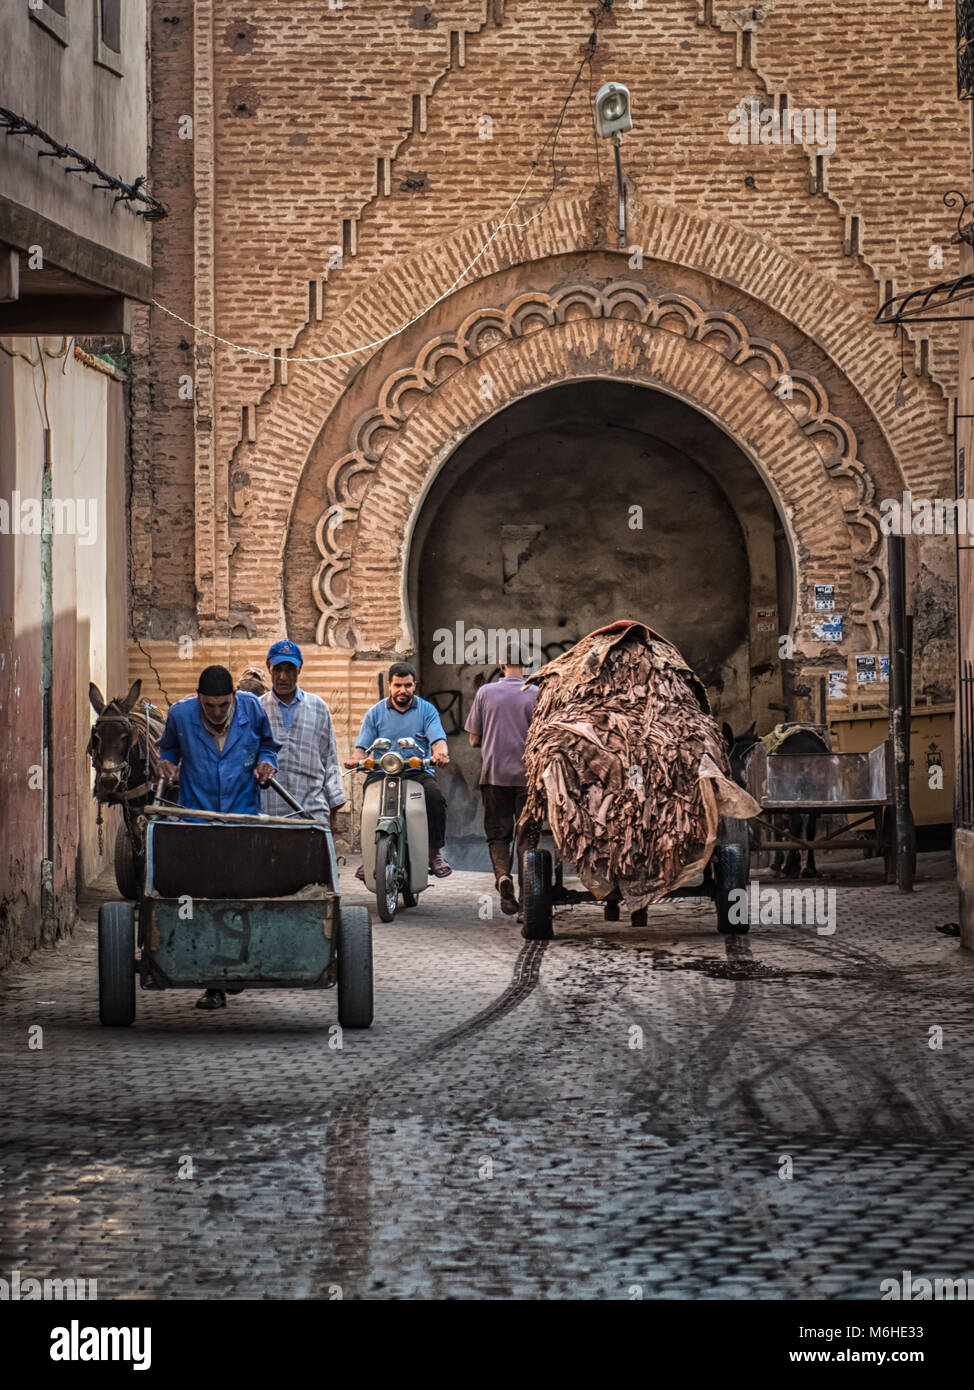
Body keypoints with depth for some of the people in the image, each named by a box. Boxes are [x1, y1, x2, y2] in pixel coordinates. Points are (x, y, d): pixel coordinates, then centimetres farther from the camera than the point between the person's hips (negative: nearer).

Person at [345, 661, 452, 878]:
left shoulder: (427, 710, 11)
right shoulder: (375, 713, 14)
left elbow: (438, 739, -3)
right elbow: (363, 745, 9)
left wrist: (440, 753, -28)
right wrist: (356, 758, -16)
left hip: (419, 771, 0)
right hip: (382, 772, 0)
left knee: (435, 797, -31)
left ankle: (435, 853, -15)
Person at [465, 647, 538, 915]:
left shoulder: (485, 693, 1)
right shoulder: (536, 694, -3)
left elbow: (474, 739, 5)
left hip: (494, 773, 1)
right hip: (527, 774, -1)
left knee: (498, 833, 5)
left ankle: (502, 875, -20)